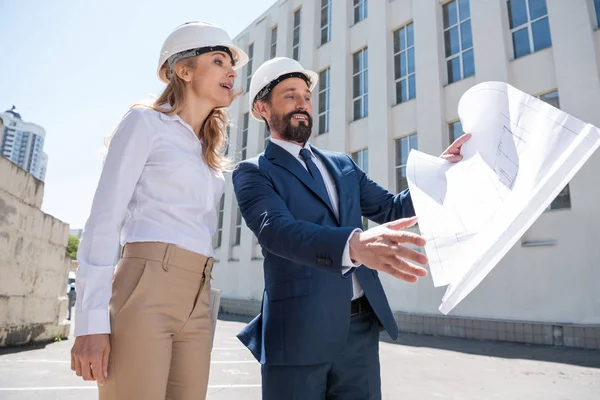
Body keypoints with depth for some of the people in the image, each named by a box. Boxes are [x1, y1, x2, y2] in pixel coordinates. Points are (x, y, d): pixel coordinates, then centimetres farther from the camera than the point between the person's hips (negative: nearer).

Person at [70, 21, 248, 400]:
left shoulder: (211, 150, 21)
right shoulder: (146, 122, 1)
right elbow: (104, 219, -7)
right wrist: (91, 321, -14)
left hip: (197, 304, 7)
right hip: (145, 290, -6)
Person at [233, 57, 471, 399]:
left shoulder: (342, 165, 15)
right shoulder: (253, 172, -3)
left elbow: (393, 209, 13)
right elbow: (277, 230, -21)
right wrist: (355, 245, -39)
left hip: (361, 329, 5)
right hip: (298, 333, -4)